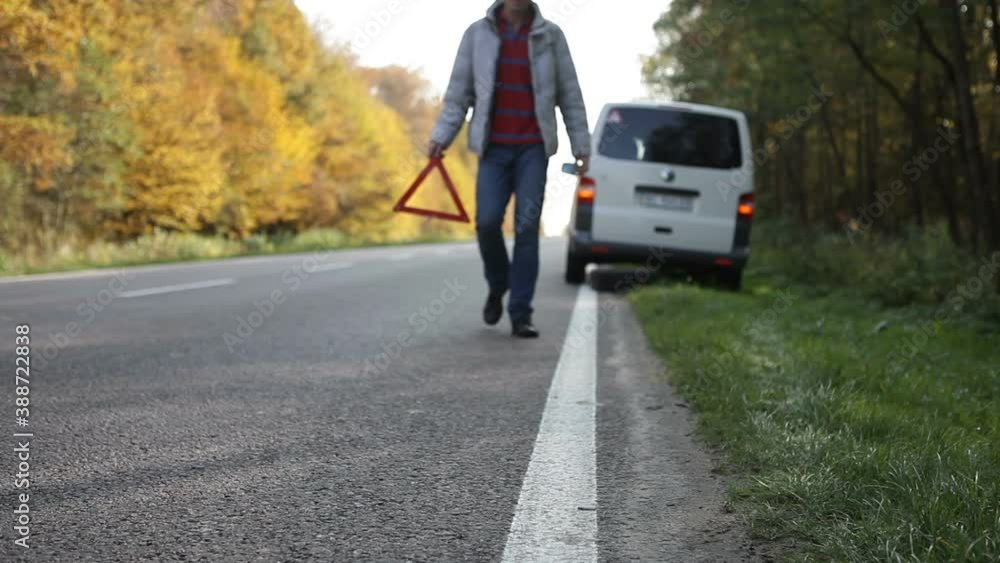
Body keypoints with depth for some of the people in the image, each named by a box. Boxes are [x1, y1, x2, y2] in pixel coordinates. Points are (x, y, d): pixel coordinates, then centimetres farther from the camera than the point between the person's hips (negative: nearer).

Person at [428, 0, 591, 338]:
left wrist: (581, 144, 3)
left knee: (527, 226, -7)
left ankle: (520, 315, -2)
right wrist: (441, 136, -4)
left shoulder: (550, 36, 2)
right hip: (494, 147, 0)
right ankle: (497, 287, 16)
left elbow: (569, 94, 6)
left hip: (533, 148, 0)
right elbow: (459, 91, 5)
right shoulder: (477, 33, 3)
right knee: (487, 221, -12)